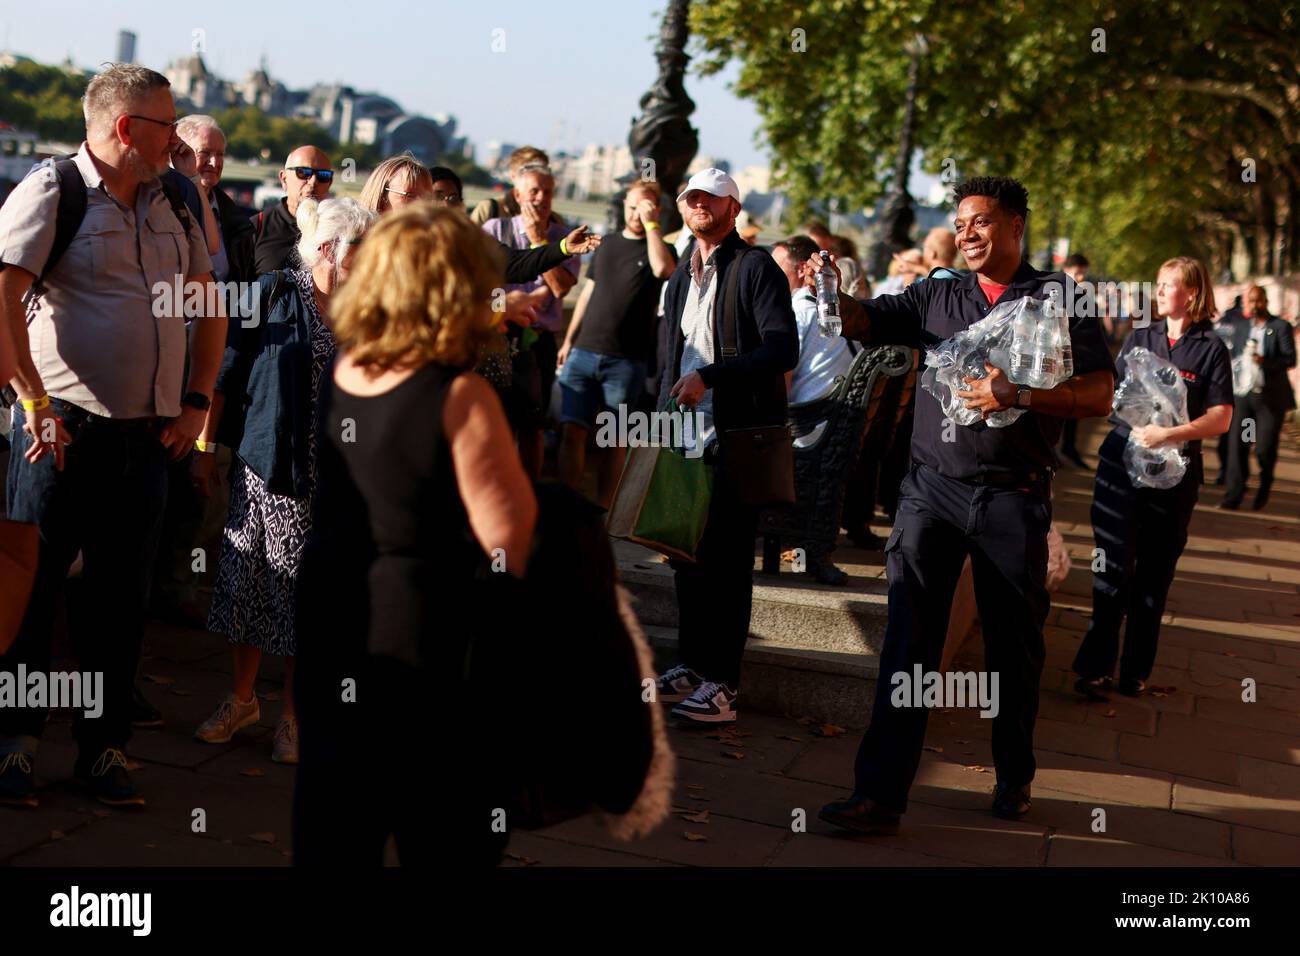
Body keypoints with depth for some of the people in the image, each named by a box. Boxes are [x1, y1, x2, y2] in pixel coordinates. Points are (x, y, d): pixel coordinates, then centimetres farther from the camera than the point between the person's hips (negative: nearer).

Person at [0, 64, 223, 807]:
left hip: (149, 437, 5)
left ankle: (105, 749, 21)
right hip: (66, 431, -5)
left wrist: (197, 402, 9)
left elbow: (209, 305, 18)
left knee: (124, 599, 10)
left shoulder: (172, 204, 12)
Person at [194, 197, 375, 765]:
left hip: (330, 480, 2)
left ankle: (294, 715, 20)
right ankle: (242, 699, 26)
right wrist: (204, 444, -1)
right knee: (249, 583, 7)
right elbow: (227, 374, 0)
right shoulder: (273, 295, -3)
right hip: (265, 467, -1)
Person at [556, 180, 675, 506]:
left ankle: (602, 513, 11)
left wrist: (651, 223, -14)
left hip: (627, 361, -3)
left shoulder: (660, 249, 2)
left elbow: (662, 269, -23)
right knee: (572, 431, -4)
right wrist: (568, 340, 15)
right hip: (584, 353, 3)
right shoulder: (606, 245, 16)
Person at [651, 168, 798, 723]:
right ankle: (690, 664, 22)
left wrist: (708, 376, -22)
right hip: (688, 434, 7)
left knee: (727, 559, -3)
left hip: (740, 435, -7)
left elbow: (783, 349, -17)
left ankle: (722, 683, 4)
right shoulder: (681, 278, 17)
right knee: (688, 552, 10)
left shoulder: (756, 268, -6)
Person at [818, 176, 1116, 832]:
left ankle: (1014, 777, 32)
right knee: (908, 642, -4)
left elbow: (1100, 394, -2)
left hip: (1013, 497, -1)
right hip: (932, 486, 1)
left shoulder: (1059, 297, 3)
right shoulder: (937, 296, 11)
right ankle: (880, 795, -3)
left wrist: (1019, 396, -15)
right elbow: (863, 321, 1)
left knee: (1014, 645, 11)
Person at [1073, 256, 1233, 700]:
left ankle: (1135, 671, 16)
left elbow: (1221, 418, -7)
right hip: (1121, 462, 2)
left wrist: (1168, 434, -19)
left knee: (1154, 574, 7)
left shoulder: (1211, 349, -1)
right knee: (1113, 568, -3)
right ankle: (1096, 667, 2)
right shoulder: (1139, 338, 9)